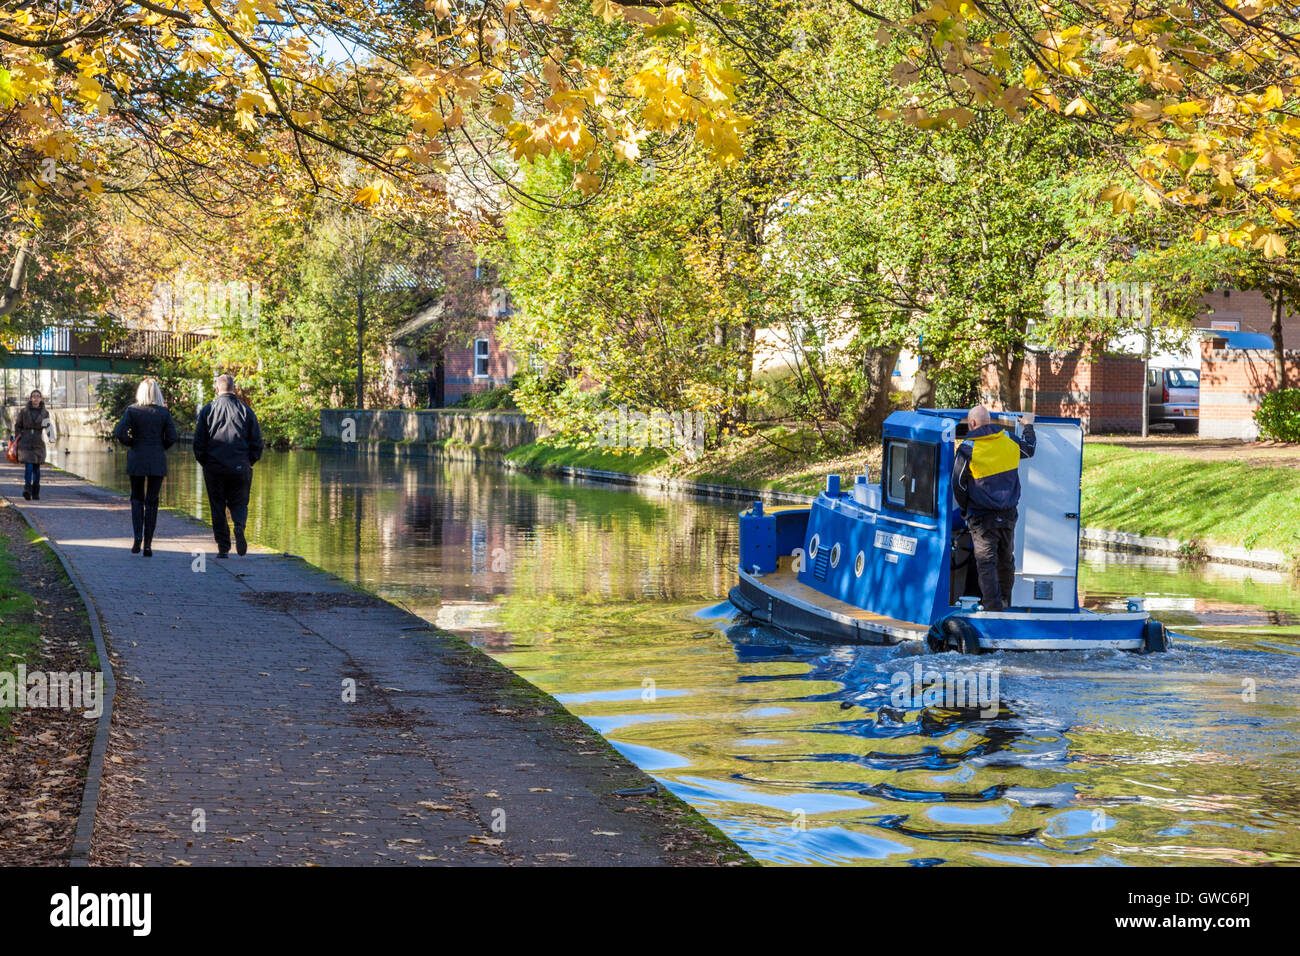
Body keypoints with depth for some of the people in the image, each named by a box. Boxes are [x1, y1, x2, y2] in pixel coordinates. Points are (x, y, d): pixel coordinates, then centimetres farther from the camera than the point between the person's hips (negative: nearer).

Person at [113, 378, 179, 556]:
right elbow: (172, 437, -5)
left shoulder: (132, 410, -3)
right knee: (152, 501, 6)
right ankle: (148, 544, 2)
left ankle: (137, 537, -3)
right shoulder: (164, 412, -2)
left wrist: (131, 443, 7)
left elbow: (119, 433, -11)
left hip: (136, 459, 0)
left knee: (137, 499, 16)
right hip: (157, 461, 0)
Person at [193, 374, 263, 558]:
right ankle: (239, 526, -21)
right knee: (239, 503, 11)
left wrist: (204, 463, 12)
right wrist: (249, 463, 14)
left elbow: (198, 441, 0)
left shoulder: (207, 410, 1)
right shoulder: (245, 410, 2)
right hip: (240, 467, 0)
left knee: (218, 507, 8)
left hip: (214, 468, 0)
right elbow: (257, 442, 2)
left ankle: (223, 547, 2)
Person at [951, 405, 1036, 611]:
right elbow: (1029, 449, 23)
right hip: (1008, 514, 5)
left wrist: (965, 509, 11)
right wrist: (1028, 425, 41)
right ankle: (1005, 601, 33)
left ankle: (993, 608, -11)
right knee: (1006, 561, 18)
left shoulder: (967, 449, -13)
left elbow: (958, 484, -6)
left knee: (986, 563, -4)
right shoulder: (1009, 441, 1)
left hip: (982, 517, -5)